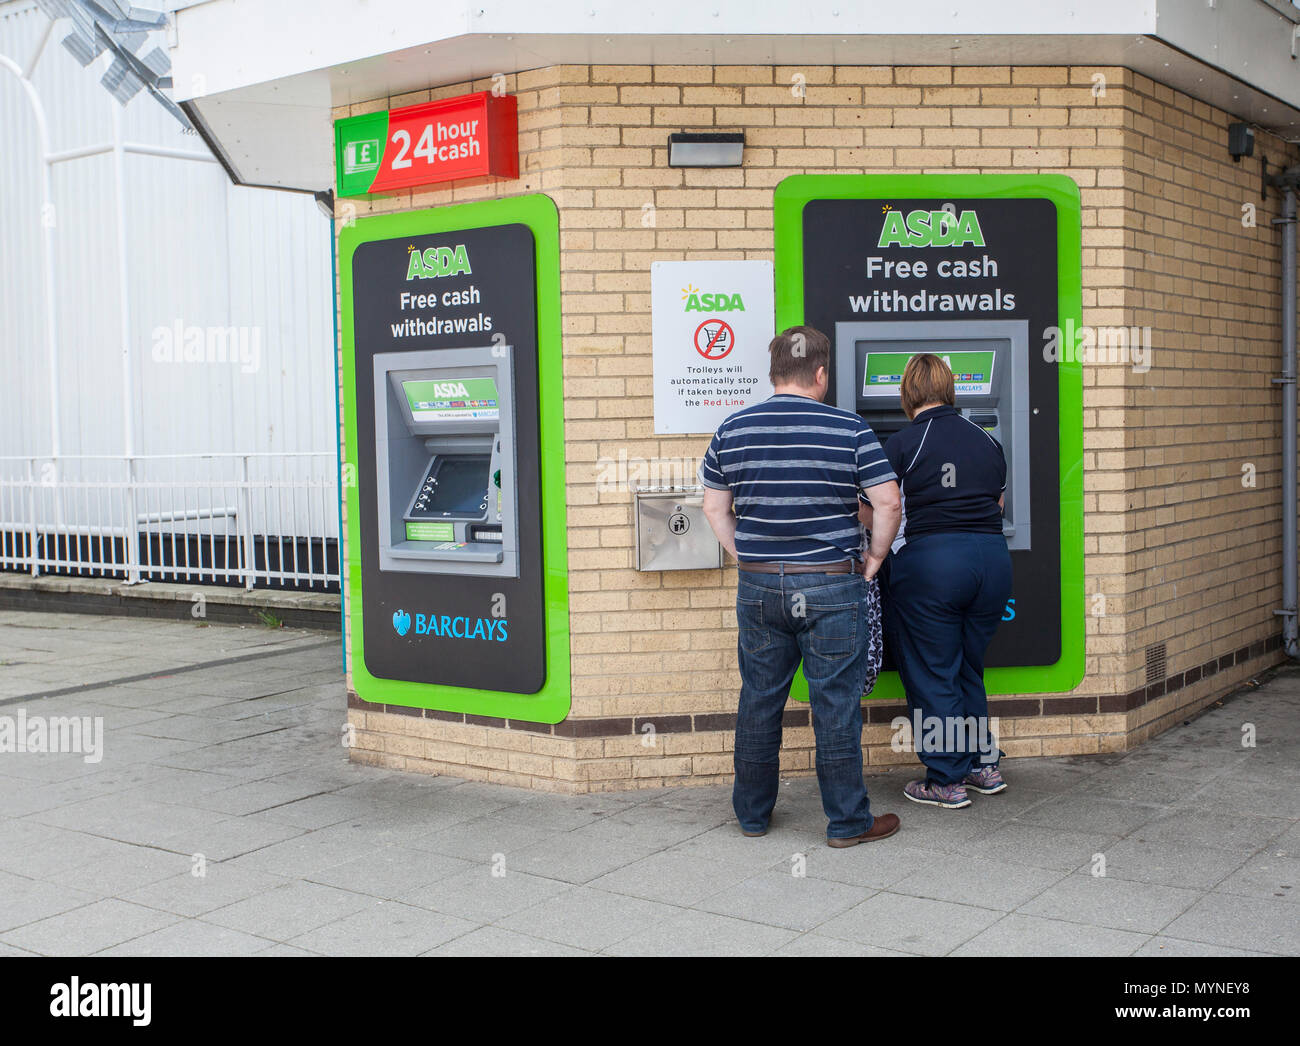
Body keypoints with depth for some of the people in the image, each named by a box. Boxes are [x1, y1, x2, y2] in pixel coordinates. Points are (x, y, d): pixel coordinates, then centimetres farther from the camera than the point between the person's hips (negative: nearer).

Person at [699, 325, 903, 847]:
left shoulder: (733, 430, 3)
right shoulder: (849, 429, -6)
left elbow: (715, 507, 9)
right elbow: (888, 503, -8)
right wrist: (872, 561, 5)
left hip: (759, 586, 3)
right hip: (832, 587, -3)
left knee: (759, 701, 13)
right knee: (836, 705, 4)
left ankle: (752, 813, 24)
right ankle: (847, 820, 13)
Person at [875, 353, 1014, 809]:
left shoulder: (901, 446, -6)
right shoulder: (988, 442, 10)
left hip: (928, 563, -6)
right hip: (992, 558, 6)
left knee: (931, 675, 5)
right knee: (969, 669, 20)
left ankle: (947, 782, 10)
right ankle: (984, 765, 25)